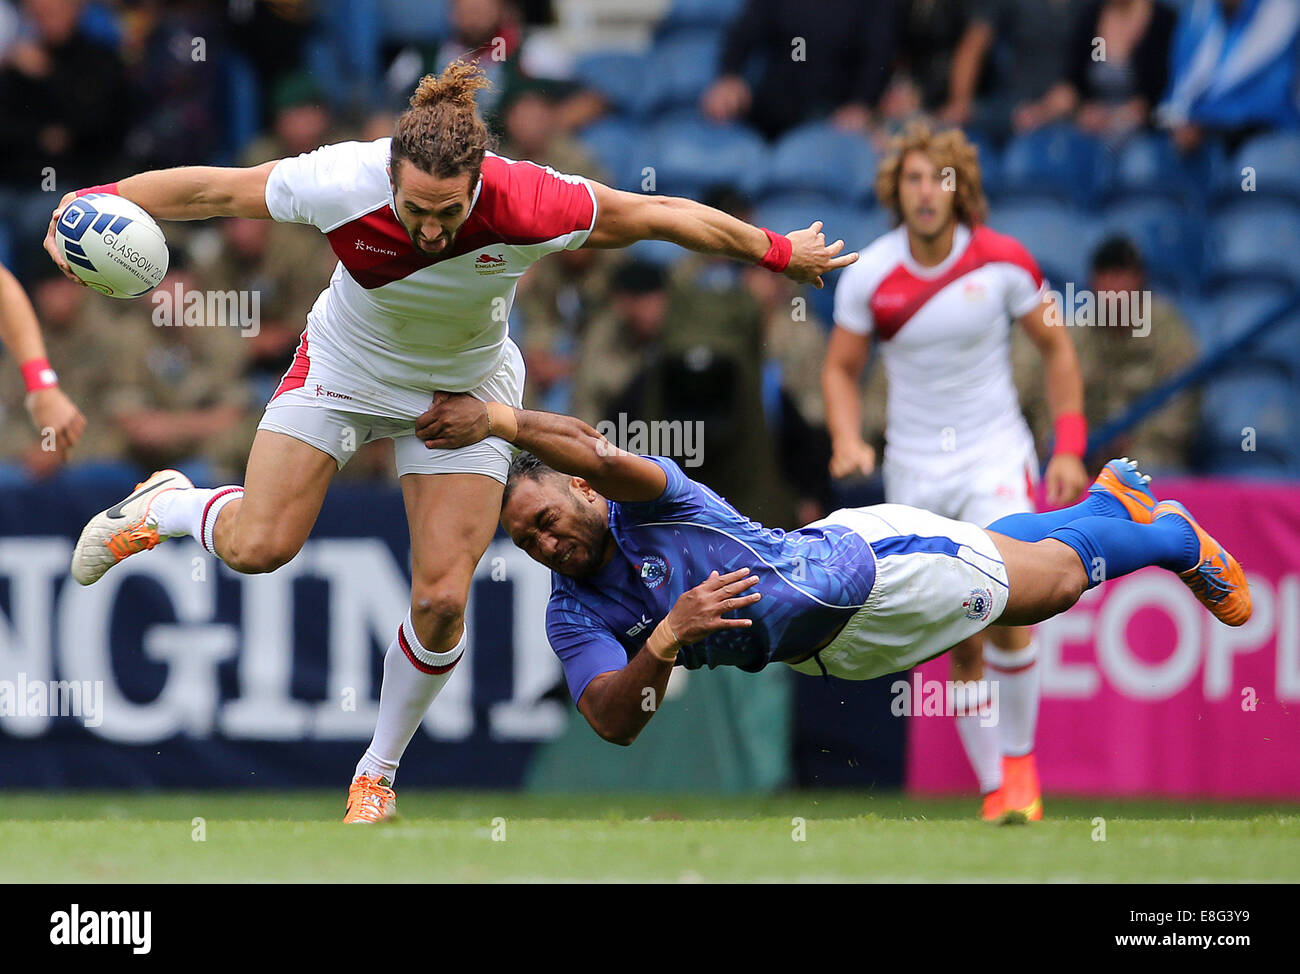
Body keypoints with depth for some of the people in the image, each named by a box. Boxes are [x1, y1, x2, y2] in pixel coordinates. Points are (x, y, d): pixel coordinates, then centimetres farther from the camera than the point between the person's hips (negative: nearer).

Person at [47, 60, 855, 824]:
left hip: (462, 394, 0)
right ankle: (164, 508, 25)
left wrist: (779, 253, -8)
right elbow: (213, 190, -21)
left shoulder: (529, 207, -35)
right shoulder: (343, 185, -35)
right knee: (257, 546, -12)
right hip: (345, 369, 0)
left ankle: (378, 774, 15)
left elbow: (659, 216, -20)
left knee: (442, 599, -9)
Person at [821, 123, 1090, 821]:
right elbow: (840, 367, 7)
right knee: (962, 646, -1)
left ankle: (1019, 758, -2)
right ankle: (995, 789, 11)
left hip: (995, 455, -2)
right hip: (913, 469, 2)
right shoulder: (867, 276, -5)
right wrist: (848, 440, -11)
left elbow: (1056, 348, 4)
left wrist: (1069, 448, -2)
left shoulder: (1003, 262, -8)